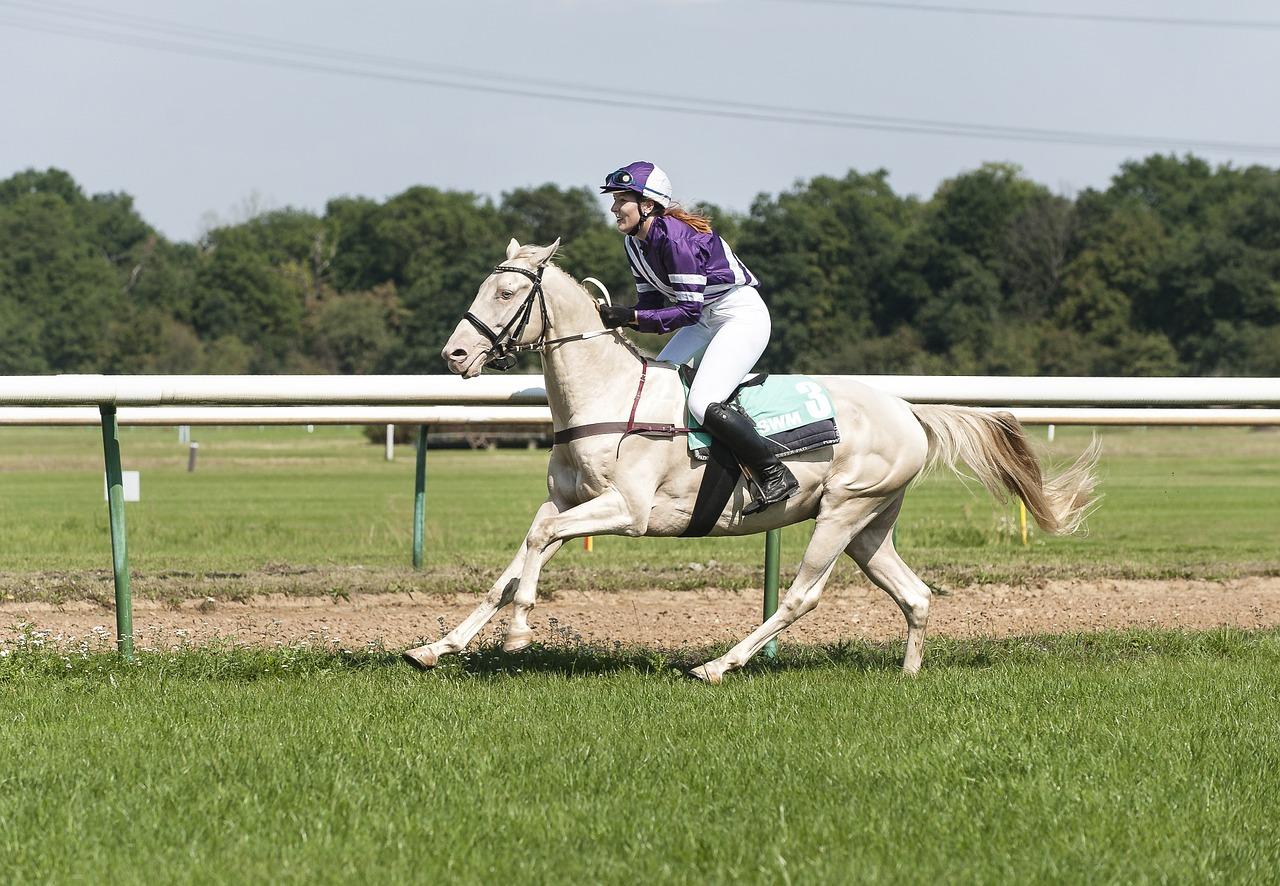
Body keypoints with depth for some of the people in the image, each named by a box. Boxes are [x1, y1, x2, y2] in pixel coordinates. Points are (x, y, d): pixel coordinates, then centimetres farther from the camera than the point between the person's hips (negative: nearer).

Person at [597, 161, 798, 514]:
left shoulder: (676, 237, -26)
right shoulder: (634, 242, 3)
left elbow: (688, 309, -26)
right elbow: (650, 299, 7)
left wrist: (631, 317, -30)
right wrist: (616, 317, -12)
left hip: (742, 315, -11)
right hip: (705, 321, 11)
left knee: (703, 403, -23)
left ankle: (776, 476, -11)